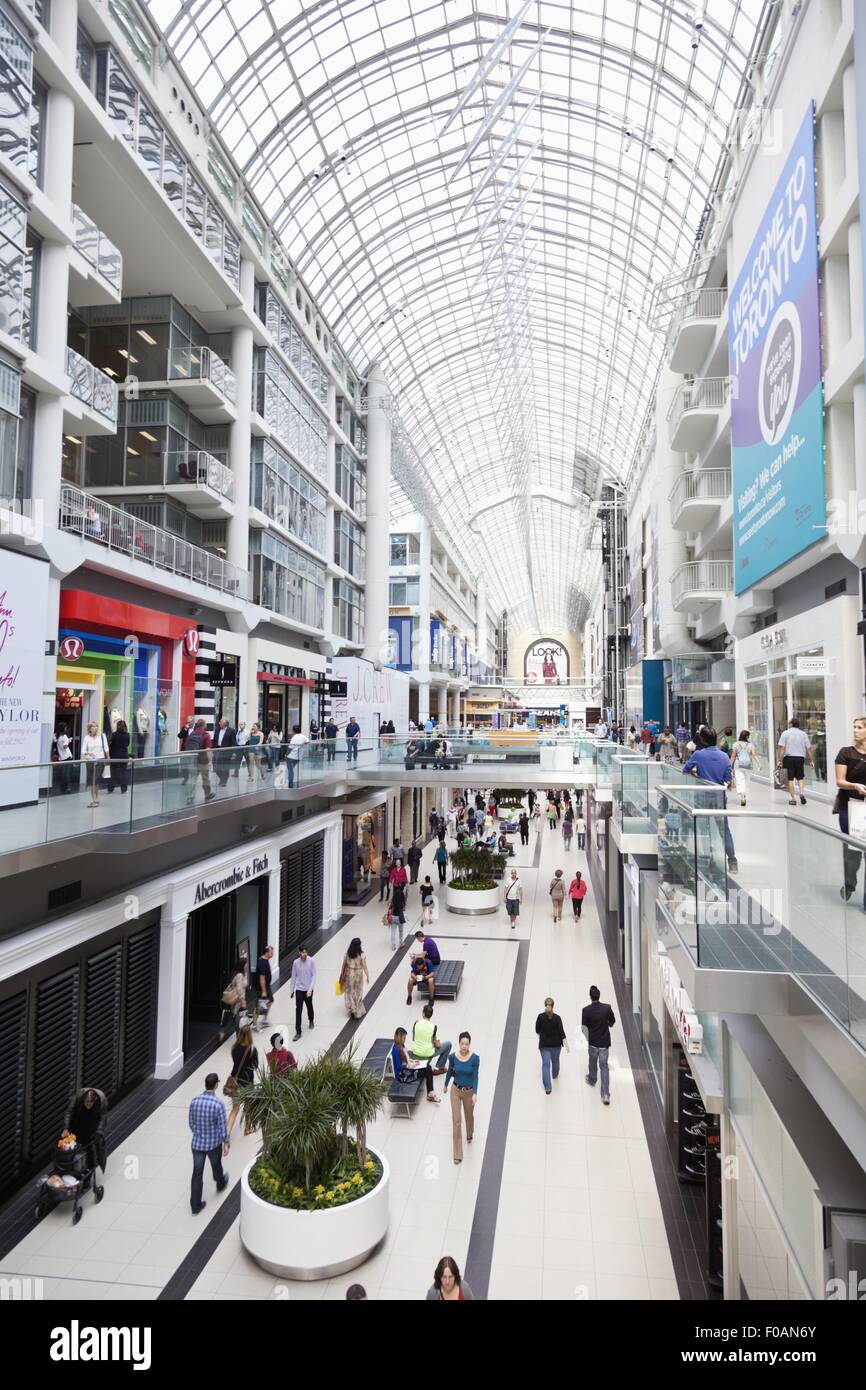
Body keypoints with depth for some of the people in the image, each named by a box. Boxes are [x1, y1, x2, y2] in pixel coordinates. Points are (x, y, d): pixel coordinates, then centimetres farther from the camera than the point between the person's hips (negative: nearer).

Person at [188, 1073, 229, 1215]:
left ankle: (195, 1206, 20)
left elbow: (191, 1123, 2)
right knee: (216, 1166, 25)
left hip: (197, 1143, 2)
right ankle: (220, 1184, 51)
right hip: (214, 1143, -2)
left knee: (197, 1174, 13)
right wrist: (226, 1143, -1)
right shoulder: (218, 1104, -25)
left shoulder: (194, 1101, -12)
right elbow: (222, 1127, -16)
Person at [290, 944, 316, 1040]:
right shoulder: (296, 962, -10)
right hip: (299, 989, 0)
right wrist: (292, 990, 7)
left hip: (308, 989, 0)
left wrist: (310, 990, -17)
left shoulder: (311, 961, -16)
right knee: (298, 1010, -3)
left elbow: (314, 976, -12)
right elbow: (293, 976, 1)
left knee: (309, 1006, 21)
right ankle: (298, 1032, 5)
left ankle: (311, 1021, 49)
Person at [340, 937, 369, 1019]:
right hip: (358, 975, -2)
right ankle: (358, 1012, 27)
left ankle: (351, 1010, 30)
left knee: (349, 993, 20)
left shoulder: (347, 954, -12)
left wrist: (342, 976, 11)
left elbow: (344, 965, -2)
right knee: (358, 993, 16)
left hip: (349, 975, 2)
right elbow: (364, 967, -15)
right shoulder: (361, 955, -21)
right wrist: (367, 976, -1)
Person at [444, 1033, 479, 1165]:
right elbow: (450, 1071, 0)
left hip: (469, 1091, 0)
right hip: (456, 1091, 0)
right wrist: (446, 1085, 14)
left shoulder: (475, 1058, -21)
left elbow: (475, 1076, -16)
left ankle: (469, 1135, 56)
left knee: (469, 1116, 23)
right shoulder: (452, 1056, -17)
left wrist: (475, 1093, -25)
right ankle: (458, 1154, 12)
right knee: (456, 1121, 1)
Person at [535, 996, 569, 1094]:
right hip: (556, 1044, 1)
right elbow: (561, 1032, -15)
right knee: (555, 1060, 26)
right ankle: (555, 1075, 50)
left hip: (544, 1045, -1)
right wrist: (566, 1045, -9)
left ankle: (547, 1087, -4)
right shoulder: (557, 1018, -16)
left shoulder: (540, 1017, -14)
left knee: (545, 1064, 1)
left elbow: (537, 1030, -2)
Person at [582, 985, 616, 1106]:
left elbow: (584, 1027, -12)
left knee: (593, 1062, 25)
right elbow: (612, 1023, -1)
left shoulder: (586, 1010, -18)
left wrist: (588, 1039, 7)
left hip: (593, 1042, 0)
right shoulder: (607, 1008, -14)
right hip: (605, 1042, 1)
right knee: (604, 1066, 9)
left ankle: (592, 1080, 50)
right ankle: (606, 1094, 1)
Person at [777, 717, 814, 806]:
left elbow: (782, 748, -7)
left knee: (790, 779, 3)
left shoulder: (785, 733, 0)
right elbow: (809, 748, 6)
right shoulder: (803, 734, 7)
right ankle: (802, 793, -7)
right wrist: (811, 760, 12)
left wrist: (780, 760, -5)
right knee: (800, 777, 15)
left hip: (789, 758, -2)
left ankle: (792, 799, 5)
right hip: (800, 758, 2)